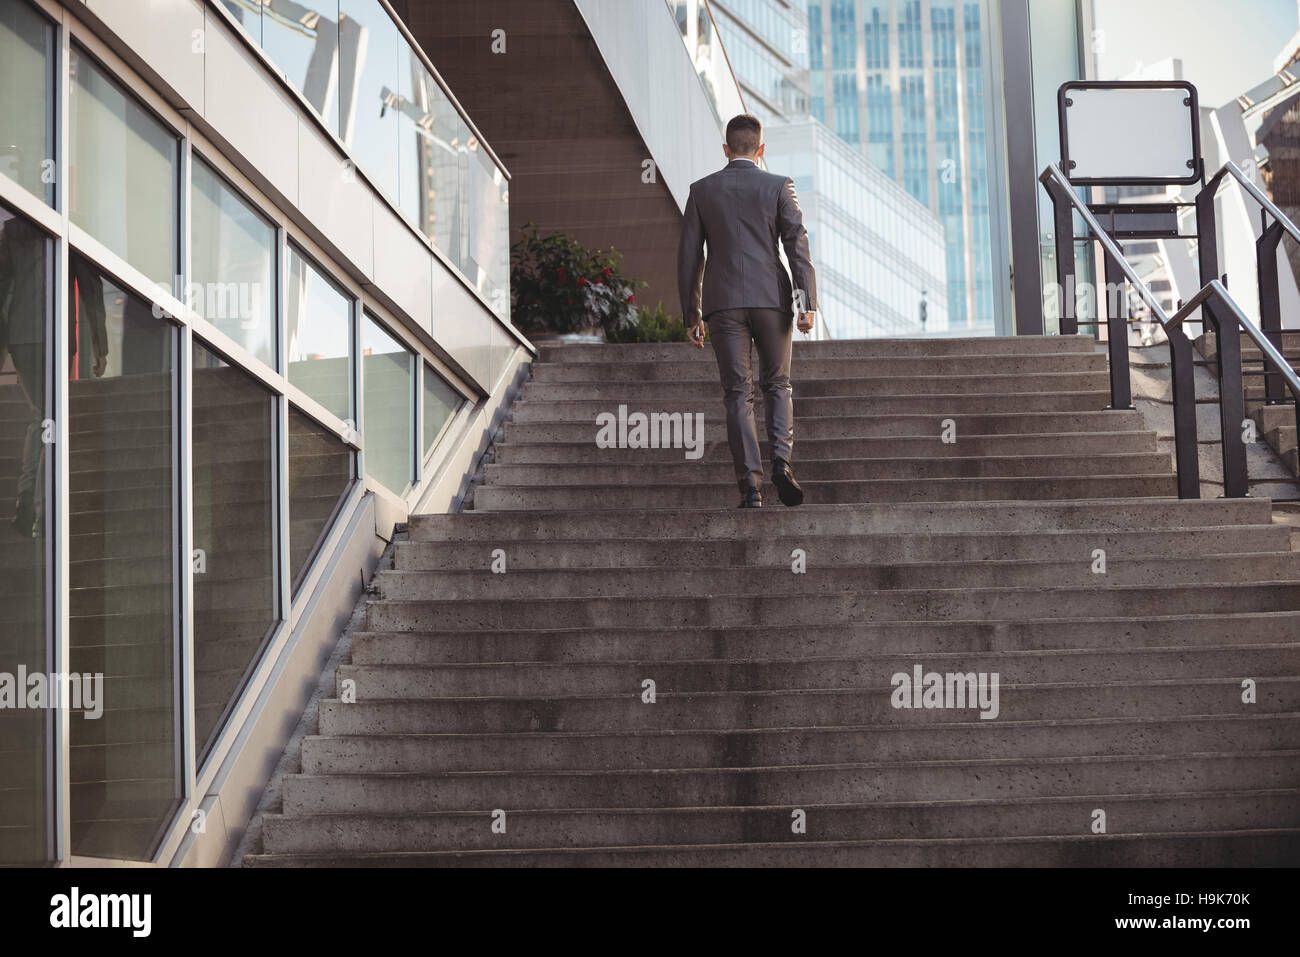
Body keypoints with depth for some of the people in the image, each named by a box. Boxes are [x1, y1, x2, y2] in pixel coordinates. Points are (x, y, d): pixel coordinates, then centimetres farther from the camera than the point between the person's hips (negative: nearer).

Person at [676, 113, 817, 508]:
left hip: (723, 302, 0)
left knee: (738, 394, 1)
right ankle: (781, 460, -8)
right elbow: (798, 245, -5)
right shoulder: (778, 186, 2)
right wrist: (807, 302, -4)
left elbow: (689, 255, 6)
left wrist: (691, 314, 11)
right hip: (771, 298, 0)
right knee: (778, 385, 15)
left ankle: (750, 485, -6)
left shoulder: (702, 190, 7)